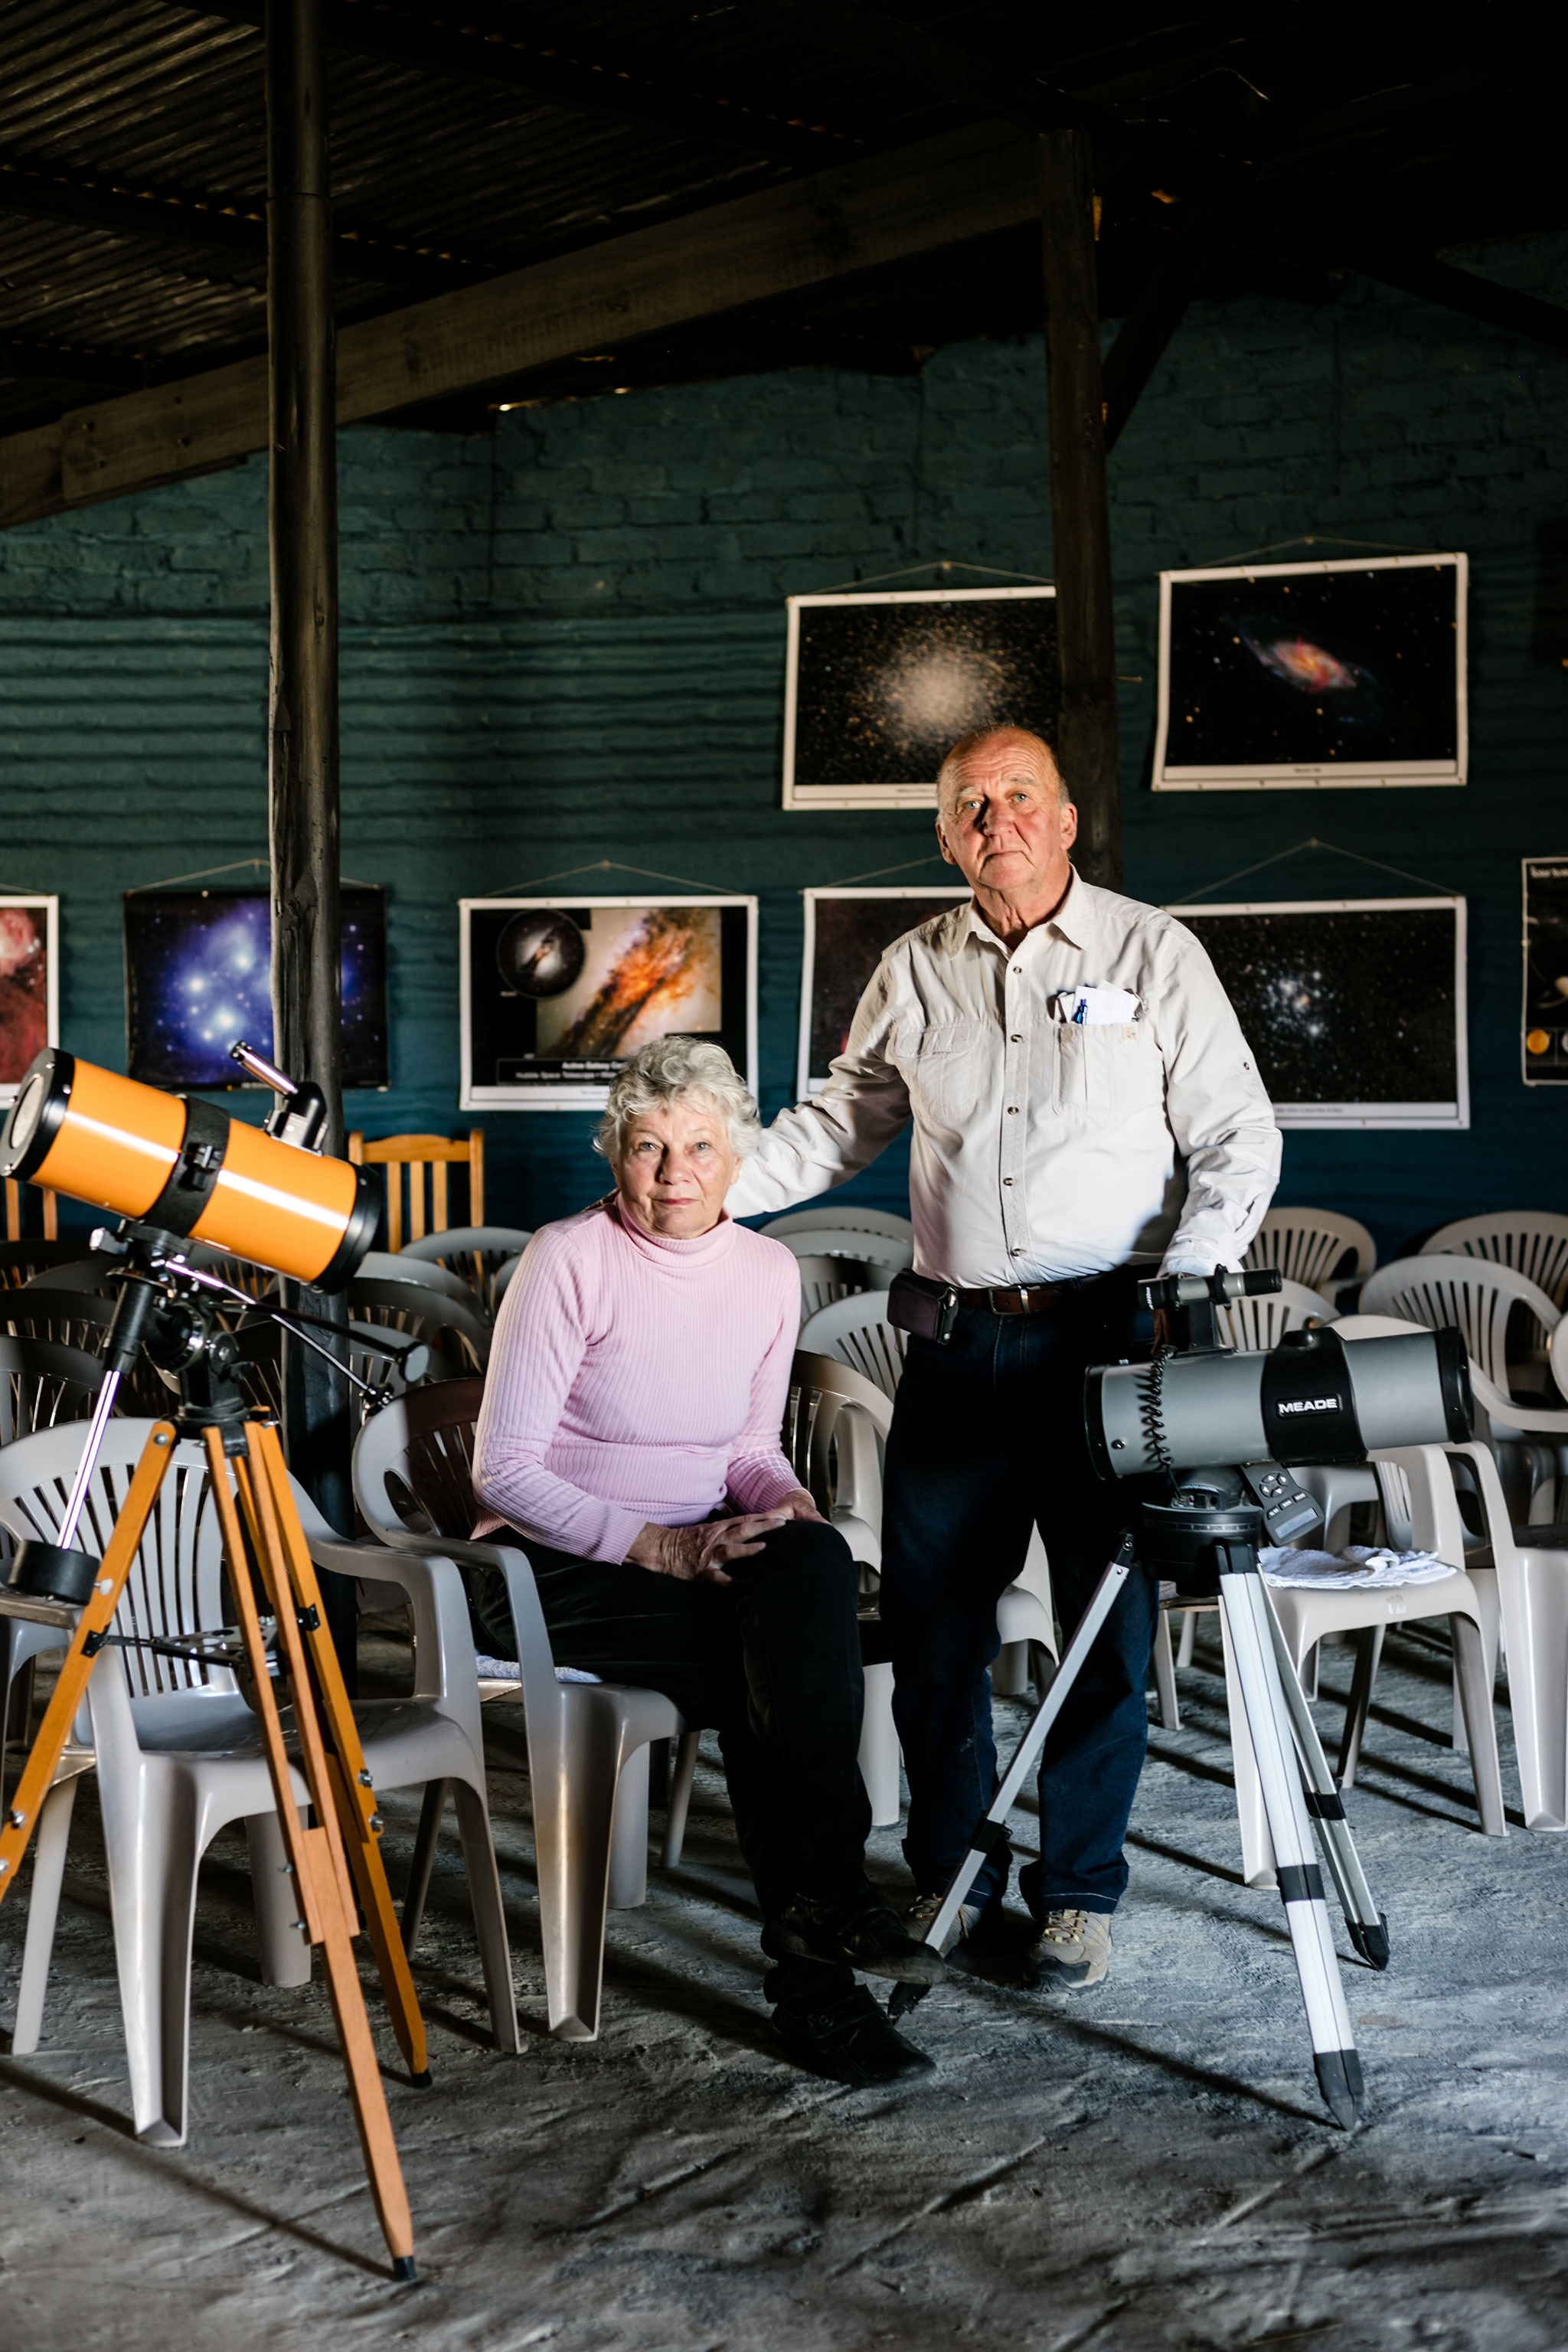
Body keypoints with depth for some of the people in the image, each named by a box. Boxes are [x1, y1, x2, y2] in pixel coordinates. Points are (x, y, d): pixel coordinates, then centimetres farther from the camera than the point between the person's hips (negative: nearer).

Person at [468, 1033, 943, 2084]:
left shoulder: (770, 1270, 4)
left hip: (701, 1555, 5)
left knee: (814, 1566, -29)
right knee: (804, 1659, -28)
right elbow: (504, 1468, -14)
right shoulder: (571, 1259, -12)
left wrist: (786, 1502, -8)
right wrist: (660, 1543, -23)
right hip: (553, 1568, -5)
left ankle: (815, 1927, -28)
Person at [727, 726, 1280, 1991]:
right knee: (930, 1616, 5)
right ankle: (950, 1870, 22)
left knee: (1107, 1624, 2)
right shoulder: (916, 970, 10)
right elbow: (843, 1120, 19)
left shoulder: (1155, 954, 2)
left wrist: (1185, 1284, -11)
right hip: (958, 1342, 3)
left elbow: (1238, 1138, 2)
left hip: (1104, 1334, -3)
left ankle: (1079, 1890, 17)